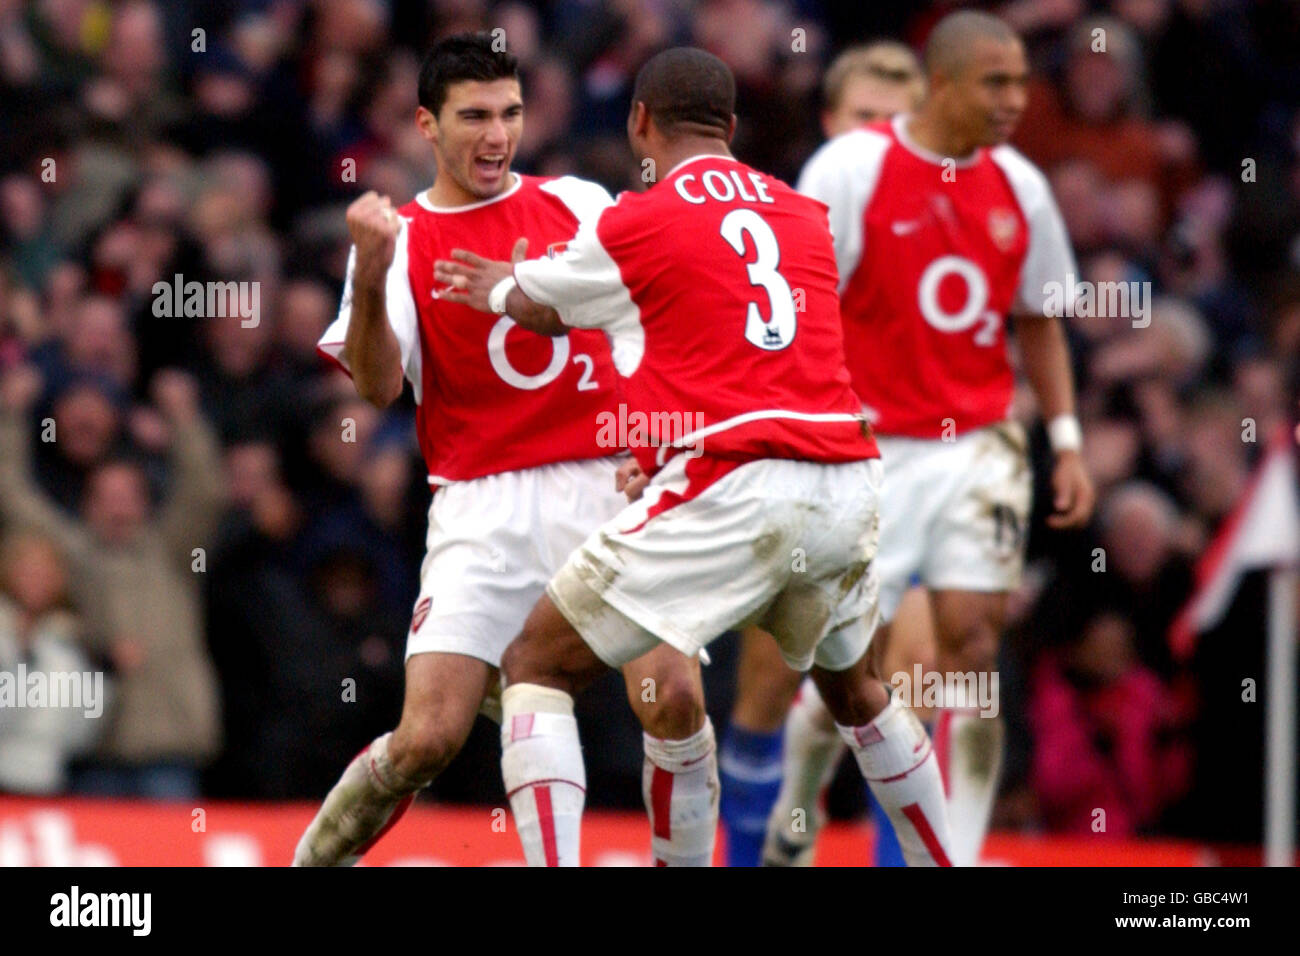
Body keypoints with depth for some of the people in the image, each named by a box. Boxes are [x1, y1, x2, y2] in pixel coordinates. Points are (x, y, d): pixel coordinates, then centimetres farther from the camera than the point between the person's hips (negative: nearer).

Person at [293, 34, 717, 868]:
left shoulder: (579, 204, 9)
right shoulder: (401, 241, 3)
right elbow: (380, 385, -11)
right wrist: (368, 277, -28)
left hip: (605, 487, 2)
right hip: (484, 510, -2)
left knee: (674, 701, -15)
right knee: (429, 739, -11)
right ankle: (313, 861, 12)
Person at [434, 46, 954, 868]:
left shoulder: (629, 227, 3)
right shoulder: (806, 217, 17)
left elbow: (539, 312, 22)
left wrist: (497, 287, 46)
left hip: (729, 490, -5)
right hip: (846, 483, 5)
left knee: (537, 668, 3)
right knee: (854, 686, 31)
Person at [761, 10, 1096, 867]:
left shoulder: (1020, 187, 5)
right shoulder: (851, 169, -10)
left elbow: (1040, 322, 16)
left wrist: (1067, 442, 8)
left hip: (979, 446, 3)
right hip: (868, 451, -3)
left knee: (973, 644, -9)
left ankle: (958, 857, -6)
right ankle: (793, 821, 29)